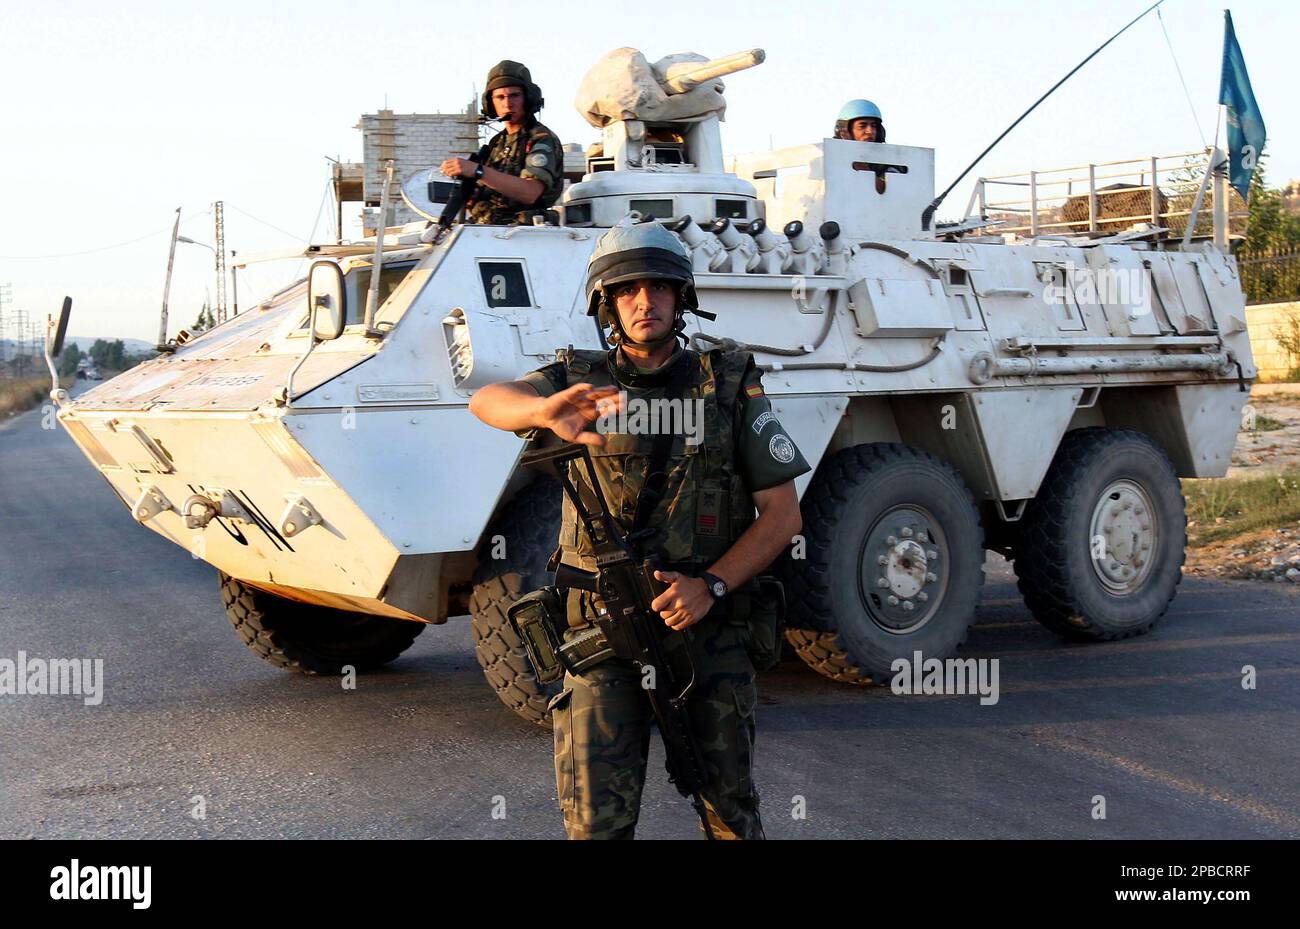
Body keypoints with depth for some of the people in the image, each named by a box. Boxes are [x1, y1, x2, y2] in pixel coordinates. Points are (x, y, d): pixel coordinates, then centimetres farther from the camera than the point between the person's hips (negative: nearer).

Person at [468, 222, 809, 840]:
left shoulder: (731, 388, 2)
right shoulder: (581, 381, 2)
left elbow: (783, 514, -1)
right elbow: (489, 401, -18)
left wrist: (710, 585, -16)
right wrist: (546, 410, -42)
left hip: (710, 631, 1)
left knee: (731, 812, 10)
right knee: (596, 819, -2)